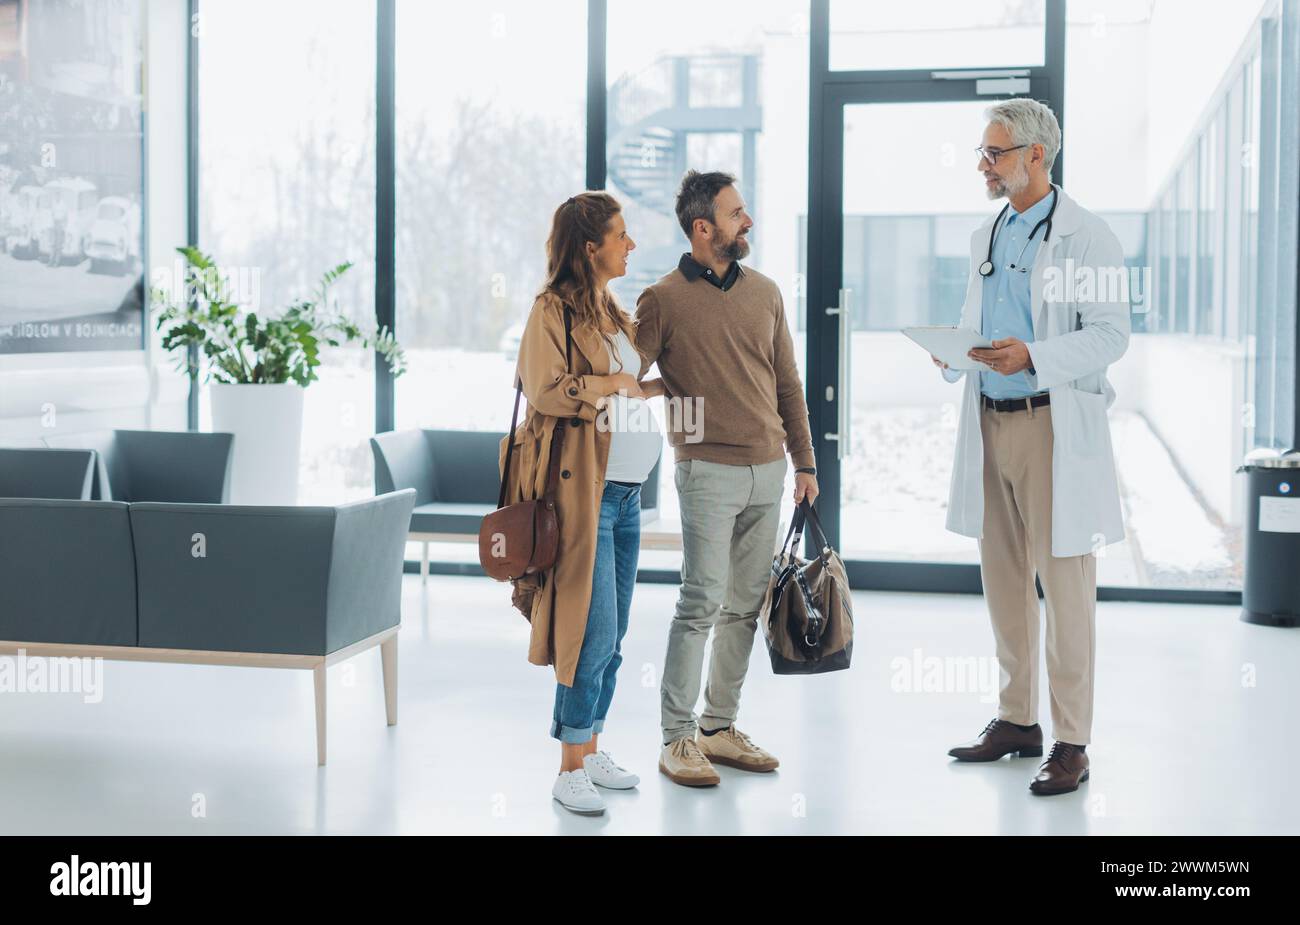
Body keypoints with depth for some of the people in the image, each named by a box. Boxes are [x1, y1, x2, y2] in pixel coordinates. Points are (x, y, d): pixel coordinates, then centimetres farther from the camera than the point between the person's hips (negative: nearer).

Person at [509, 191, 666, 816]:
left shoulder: (615, 314, 19)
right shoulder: (553, 310, -7)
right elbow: (545, 390, -17)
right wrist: (615, 383, -10)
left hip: (626, 491, 9)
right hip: (583, 489, -9)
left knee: (613, 633, 11)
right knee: (594, 628, -9)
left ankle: (592, 749, 22)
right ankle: (570, 769, 0)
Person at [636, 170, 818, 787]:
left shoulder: (764, 292, 11)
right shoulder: (663, 300, -4)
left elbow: (788, 384, 15)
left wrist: (805, 462, 14)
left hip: (768, 470, 5)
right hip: (709, 471, -5)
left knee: (744, 606, 9)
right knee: (702, 603, -7)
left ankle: (720, 727, 19)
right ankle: (678, 738, 2)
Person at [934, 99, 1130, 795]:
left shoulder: (1086, 236, -6)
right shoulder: (985, 238, 17)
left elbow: (1111, 333, -11)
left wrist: (1034, 357, -24)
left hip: (1055, 425, -7)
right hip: (990, 423, 7)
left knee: (1064, 585, -4)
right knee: (1003, 578, 12)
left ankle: (1071, 743, 4)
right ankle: (1016, 719, 24)